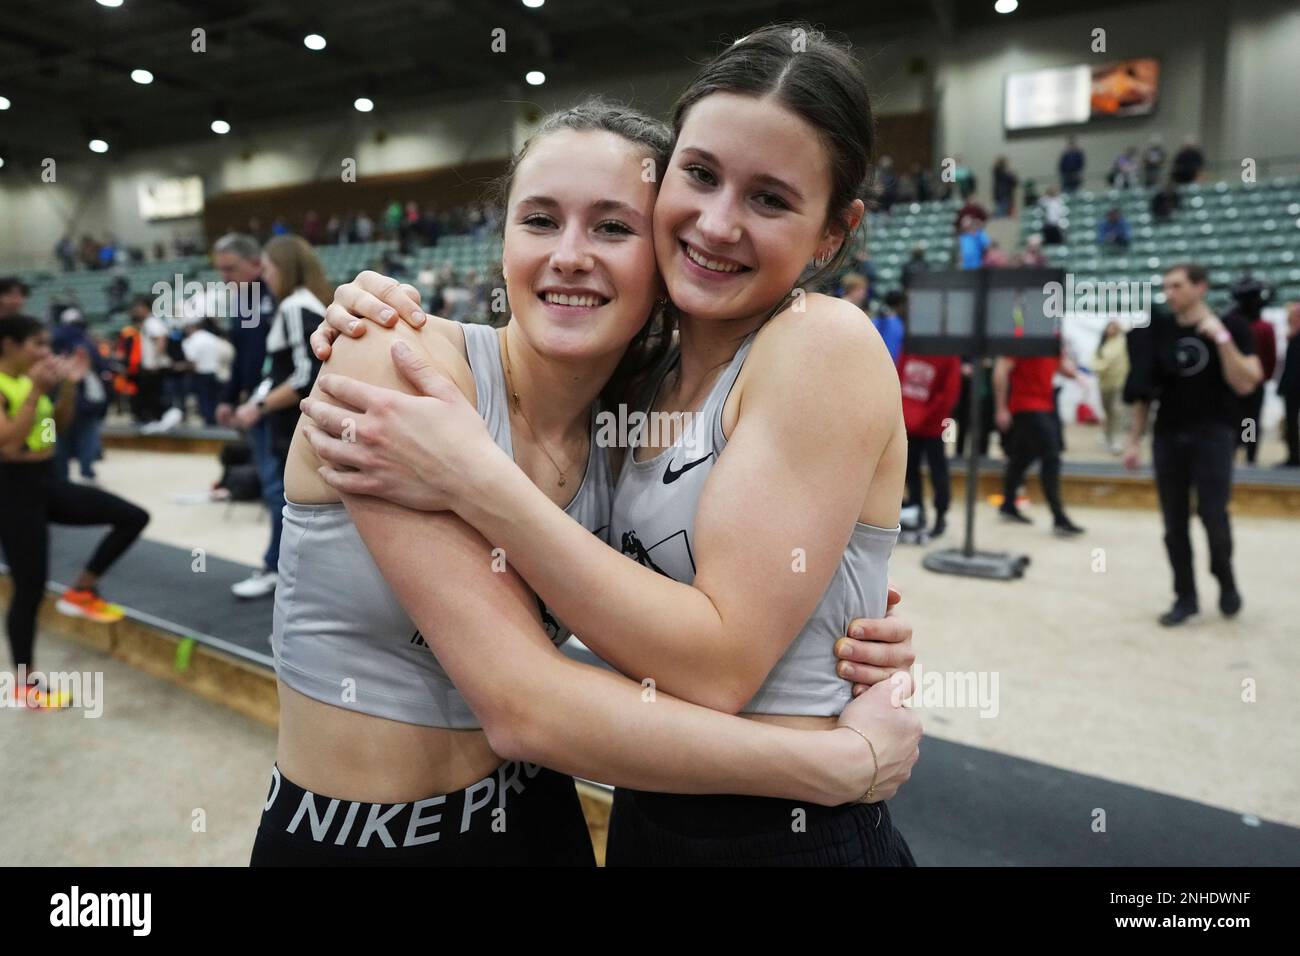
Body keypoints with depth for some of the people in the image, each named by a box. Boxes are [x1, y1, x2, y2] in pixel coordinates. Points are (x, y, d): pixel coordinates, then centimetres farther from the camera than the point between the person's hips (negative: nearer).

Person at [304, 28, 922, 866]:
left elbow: (720, 663, -25)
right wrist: (383, 324, -5)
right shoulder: (652, 372, 1)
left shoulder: (825, 342, -19)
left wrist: (478, 482, -27)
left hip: (788, 835, -6)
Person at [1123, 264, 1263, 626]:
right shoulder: (1158, 331, 6)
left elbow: (1245, 384, -10)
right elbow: (1144, 390, 10)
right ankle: (1185, 597, 17)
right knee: (1174, 524, 4)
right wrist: (1134, 440, 7)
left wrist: (1222, 339, -19)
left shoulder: (1230, 326, -2)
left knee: (1212, 516, -10)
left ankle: (1226, 580, 19)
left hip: (1214, 434, -3)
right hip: (1168, 436, 3)